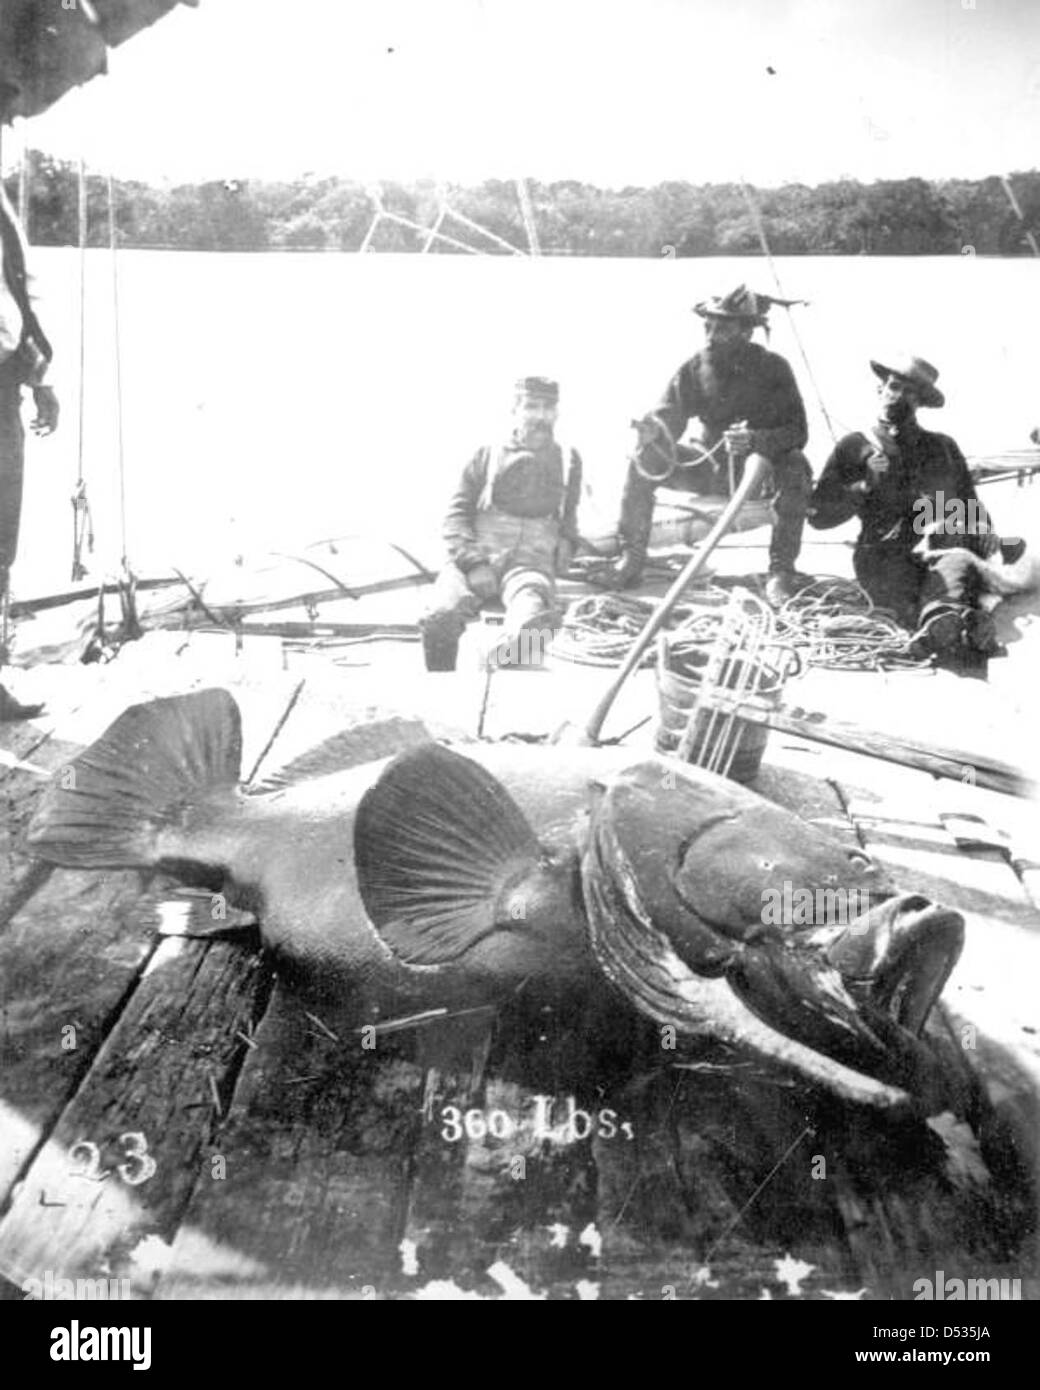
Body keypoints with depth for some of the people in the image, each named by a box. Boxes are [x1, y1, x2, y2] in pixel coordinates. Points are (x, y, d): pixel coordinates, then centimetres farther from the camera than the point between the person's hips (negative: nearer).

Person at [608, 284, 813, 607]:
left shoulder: (772, 369, -14)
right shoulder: (694, 369, -5)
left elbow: (797, 433, -20)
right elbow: (669, 419, -8)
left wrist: (754, 440, -40)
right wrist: (653, 429, -34)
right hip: (711, 469, 3)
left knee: (795, 467, -35)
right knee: (645, 458, -15)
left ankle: (782, 571, -27)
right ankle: (631, 556, -9)